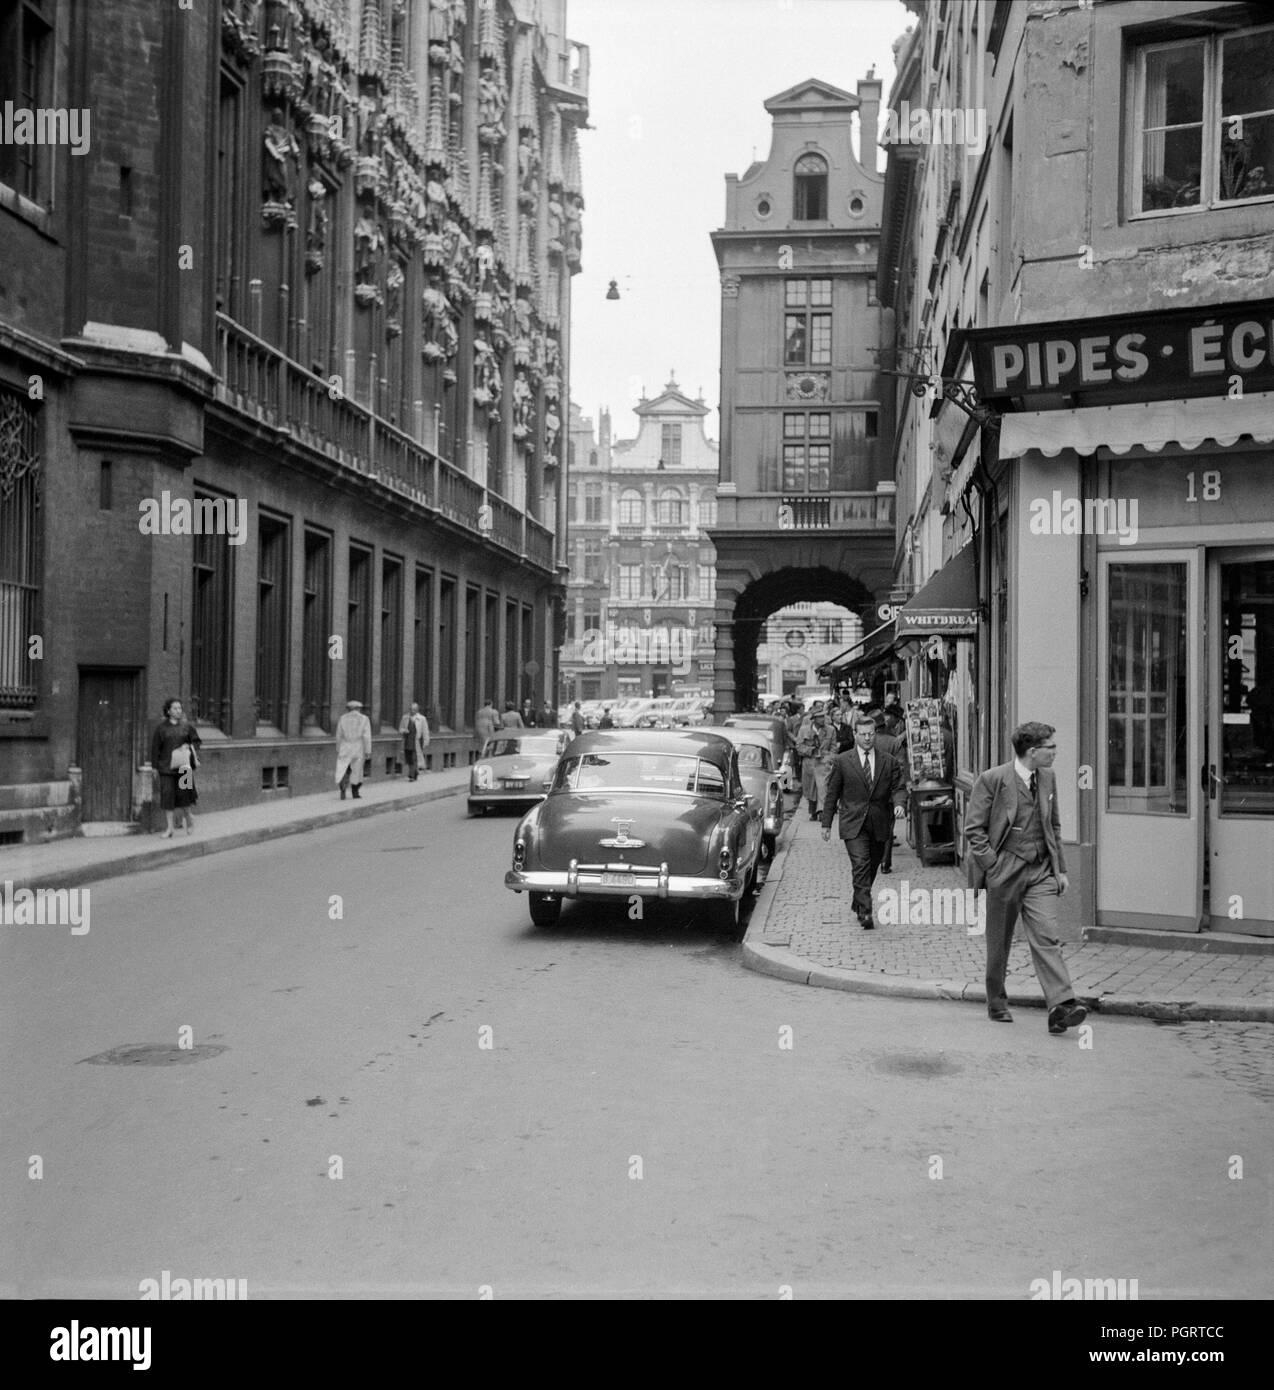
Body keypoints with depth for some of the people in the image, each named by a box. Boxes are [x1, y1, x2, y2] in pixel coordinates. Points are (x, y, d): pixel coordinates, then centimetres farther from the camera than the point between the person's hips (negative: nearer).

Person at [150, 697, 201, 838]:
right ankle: (169, 828, 4)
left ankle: (188, 817, 29)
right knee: (167, 796, -2)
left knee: (184, 793, -1)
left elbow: (196, 741, 12)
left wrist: (189, 747, -7)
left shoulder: (187, 726, 6)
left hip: (183, 765, 1)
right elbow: (155, 747, 4)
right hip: (166, 766, -1)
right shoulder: (161, 727, 3)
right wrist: (155, 766, 1)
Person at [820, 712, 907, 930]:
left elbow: (898, 787, 6)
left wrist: (898, 803, -17)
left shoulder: (889, 762, 6)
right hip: (853, 825, -3)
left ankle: (858, 904, 34)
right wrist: (826, 823, 4)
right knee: (861, 866, -15)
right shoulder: (842, 762, 2)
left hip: (880, 825, 3)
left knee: (871, 868, 13)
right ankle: (865, 913, -17)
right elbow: (832, 794, 5)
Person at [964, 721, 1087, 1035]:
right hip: (1004, 871, -4)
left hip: (1041, 871, 4)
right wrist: (993, 866, -13)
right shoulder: (992, 780, -10)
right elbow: (973, 829, -8)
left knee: (1046, 937, -9)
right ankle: (996, 1003, 25)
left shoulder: (1048, 778, 8)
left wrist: (1060, 868, 13)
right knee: (999, 942, 8)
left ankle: (1061, 1006, -15)